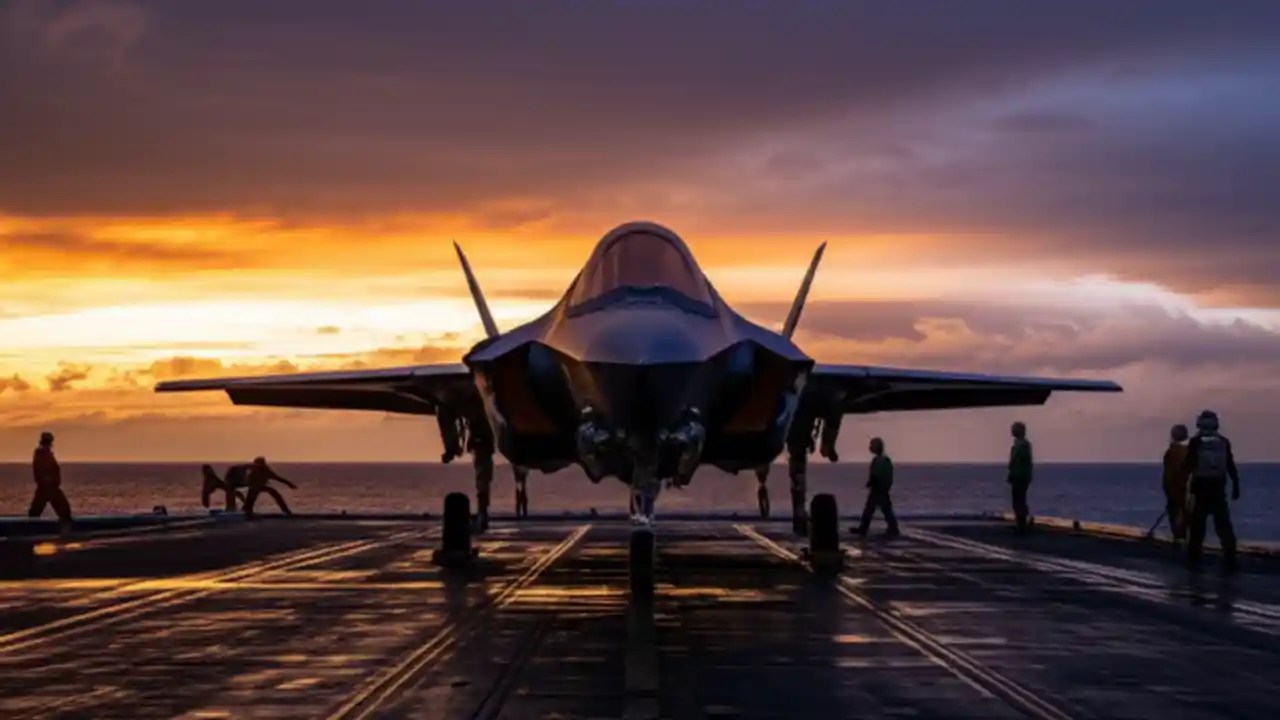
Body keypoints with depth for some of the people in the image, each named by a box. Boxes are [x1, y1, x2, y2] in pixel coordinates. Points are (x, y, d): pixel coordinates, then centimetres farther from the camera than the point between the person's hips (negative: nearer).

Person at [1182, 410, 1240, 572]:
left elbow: (1187, 467, -5)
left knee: (1198, 527, 6)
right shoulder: (1224, 442, 2)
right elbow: (1231, 467, 3)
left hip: (1200, 490, -2)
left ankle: (1194, 559, 8)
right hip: (1218, 490, 2)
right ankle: (1230, 561, -3)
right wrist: (1236, 486, 9)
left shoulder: (1196, 442, -6)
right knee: (1224, 526, 4)